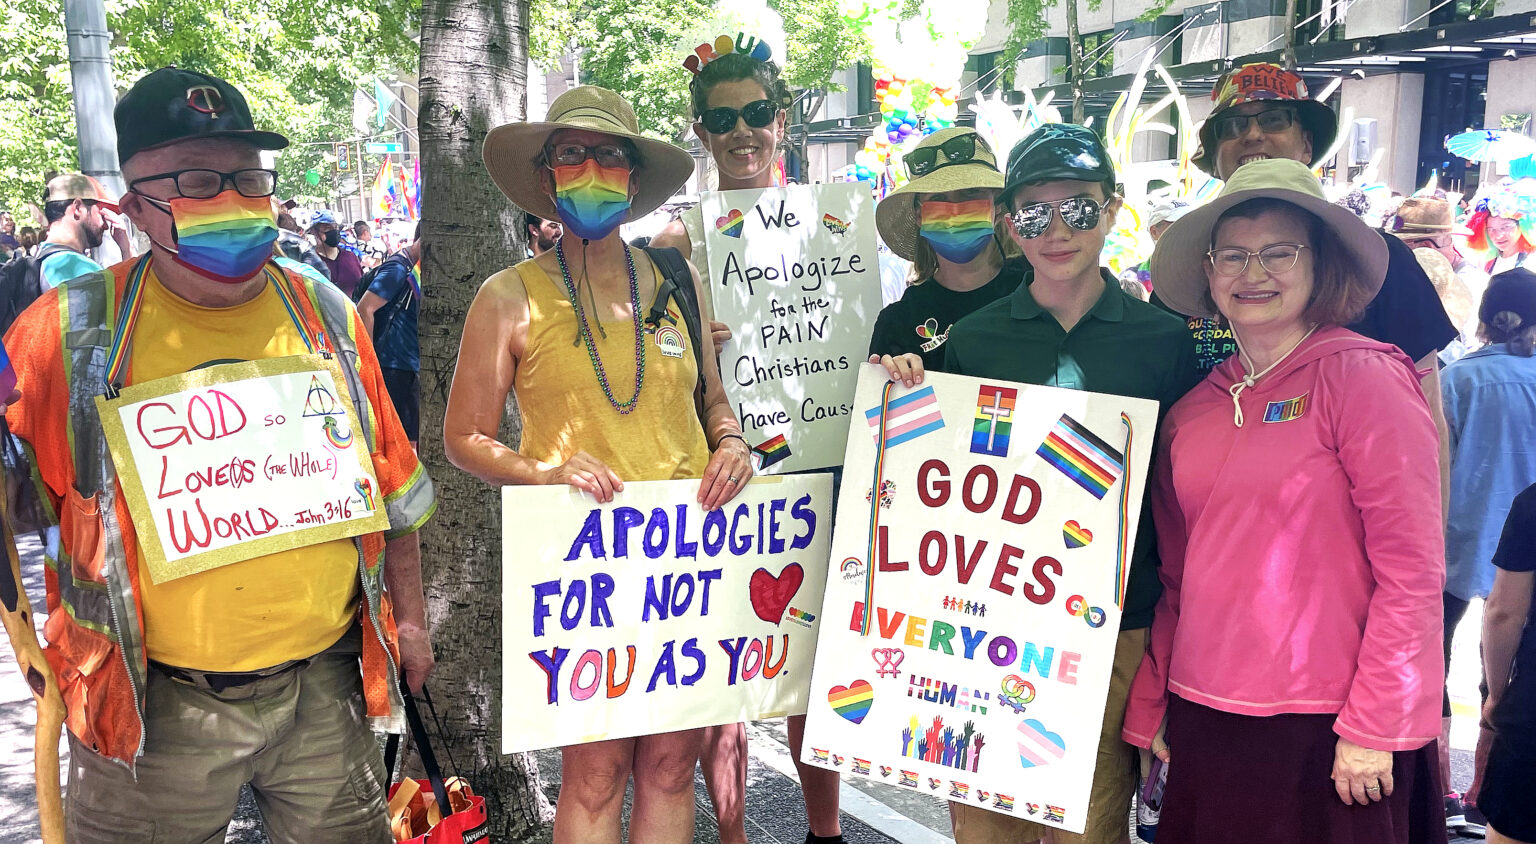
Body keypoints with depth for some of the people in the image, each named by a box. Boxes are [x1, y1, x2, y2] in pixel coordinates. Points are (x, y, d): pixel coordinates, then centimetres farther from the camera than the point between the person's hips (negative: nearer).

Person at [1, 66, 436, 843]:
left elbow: (390, 483, 9)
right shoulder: (75, 330, -6)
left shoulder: (324, 317, 2)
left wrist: (408, 617, 13)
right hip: (156, 708, -2)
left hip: (324, 685, 2)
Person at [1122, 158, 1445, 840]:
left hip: (1324, 726, -4)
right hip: (1204, 717, 5)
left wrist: (1373, 727, -12)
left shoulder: (1364, 376, -7)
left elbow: (1412, 568, -10)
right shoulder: (1192, 409, 7)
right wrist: (1151, 706, 10)